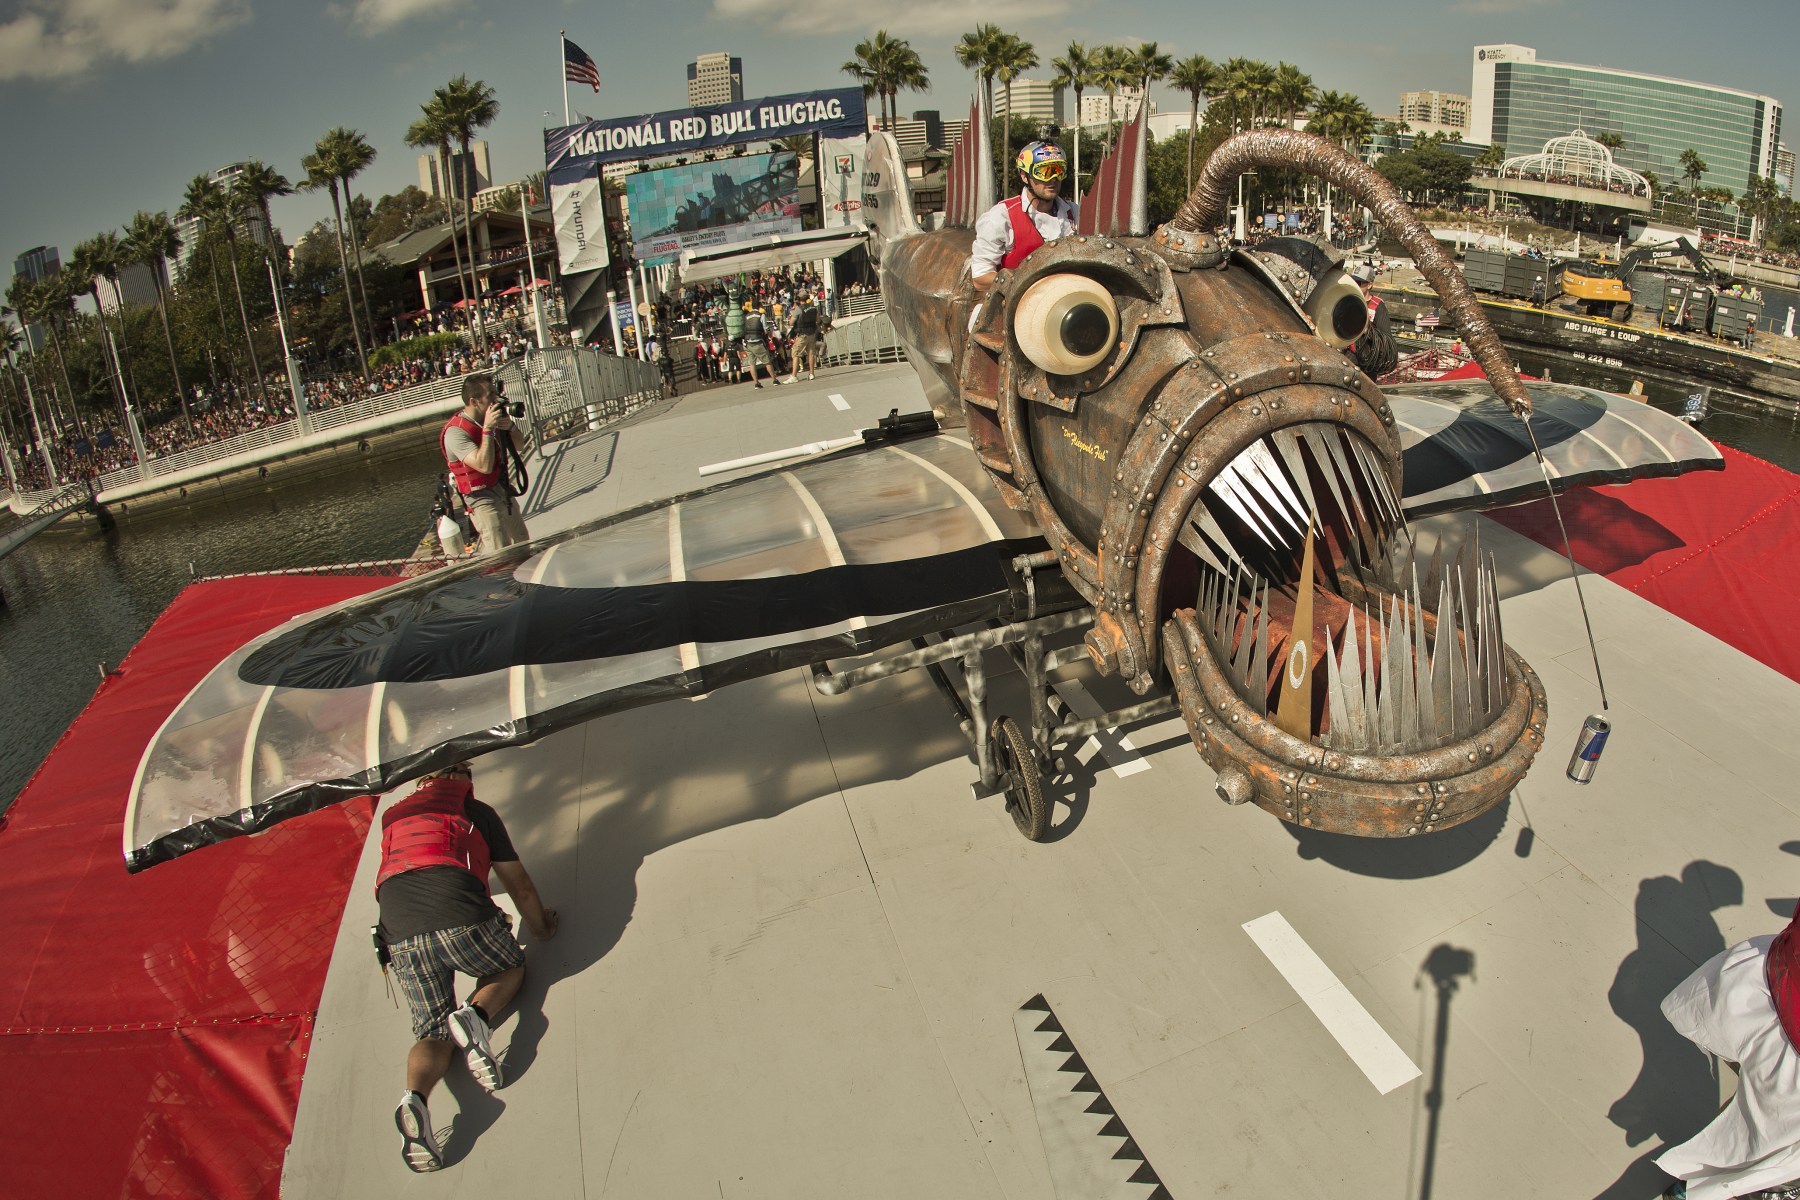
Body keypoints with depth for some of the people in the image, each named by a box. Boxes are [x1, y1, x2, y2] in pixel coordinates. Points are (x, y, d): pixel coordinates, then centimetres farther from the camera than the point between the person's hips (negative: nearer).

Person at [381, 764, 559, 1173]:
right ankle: (477, 1014, -7)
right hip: (462, 921, -3)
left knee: (433, 1033, 17)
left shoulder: (391, 817, 27)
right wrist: (542, 927, 37)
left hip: (401, 937, 3)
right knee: (510, 967, 27)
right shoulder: (477, 812, 17)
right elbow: (520, 886, 20)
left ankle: (415, 1097, -16)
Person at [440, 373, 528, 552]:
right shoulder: (456, 432, -21)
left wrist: (510, 427, -12)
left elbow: (519, 446, 8)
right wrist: (487, 429, -31)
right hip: (483, 499, -8)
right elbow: (484, 466, -31)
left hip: (503, 489, 8)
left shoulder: (490, 418, 3)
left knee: (524, 544, 14)